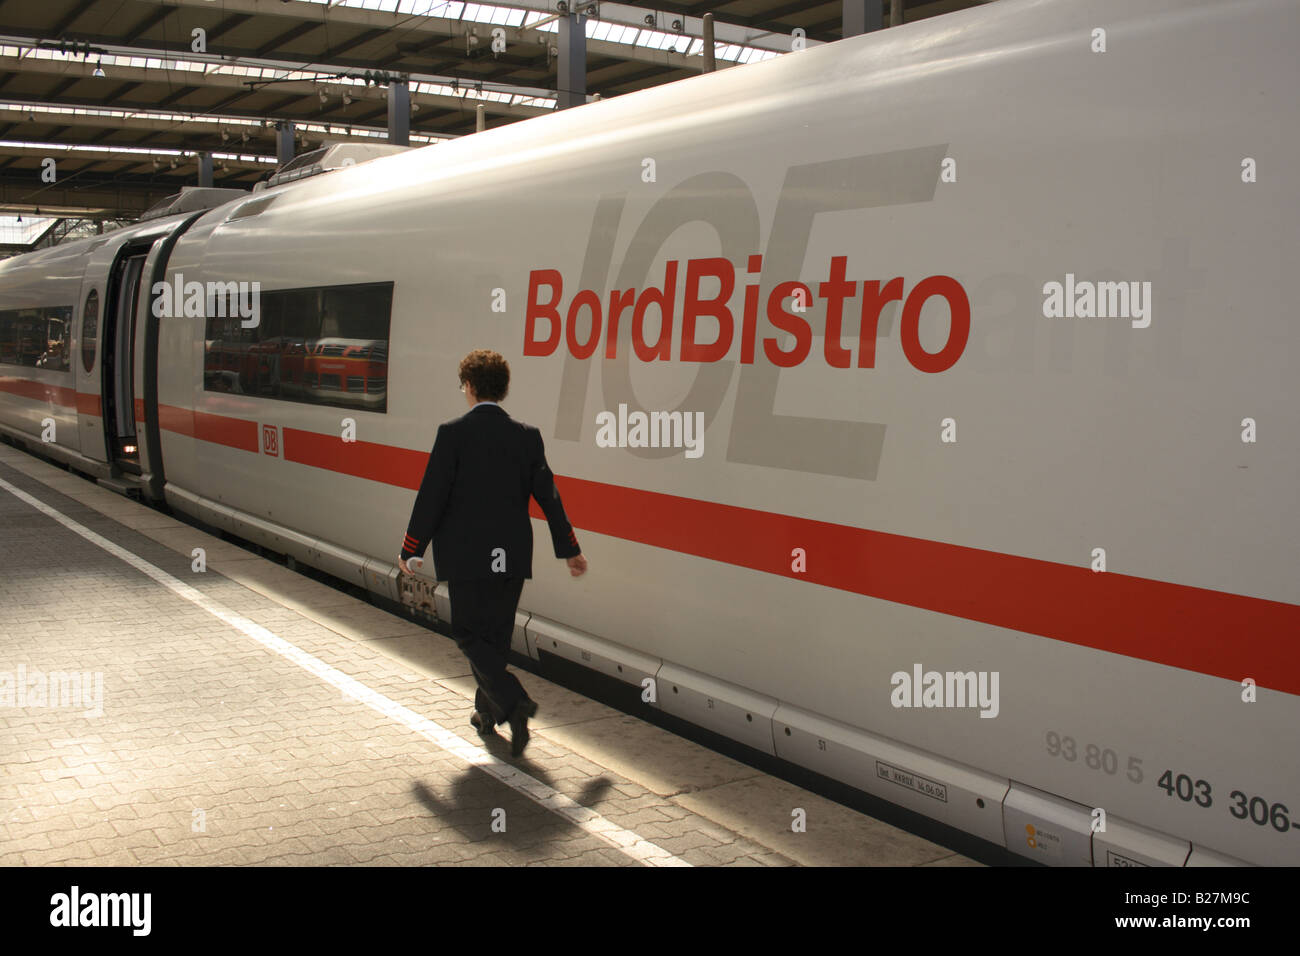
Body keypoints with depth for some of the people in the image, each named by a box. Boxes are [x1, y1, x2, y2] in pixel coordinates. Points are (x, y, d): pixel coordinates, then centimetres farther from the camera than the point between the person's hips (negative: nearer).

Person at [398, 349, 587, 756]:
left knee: (471, 635, 3)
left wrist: (411, 551, 1)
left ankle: (514, 703, -16)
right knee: (496, 634, 17)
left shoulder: (453, 433, -10)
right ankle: (487, 712, 27)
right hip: (512, 556, 5)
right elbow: (548, 495, 5)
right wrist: (570, 549, 15)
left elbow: (431, 496, -9)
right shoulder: (527, 435, 2)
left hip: (465, 556, -4)